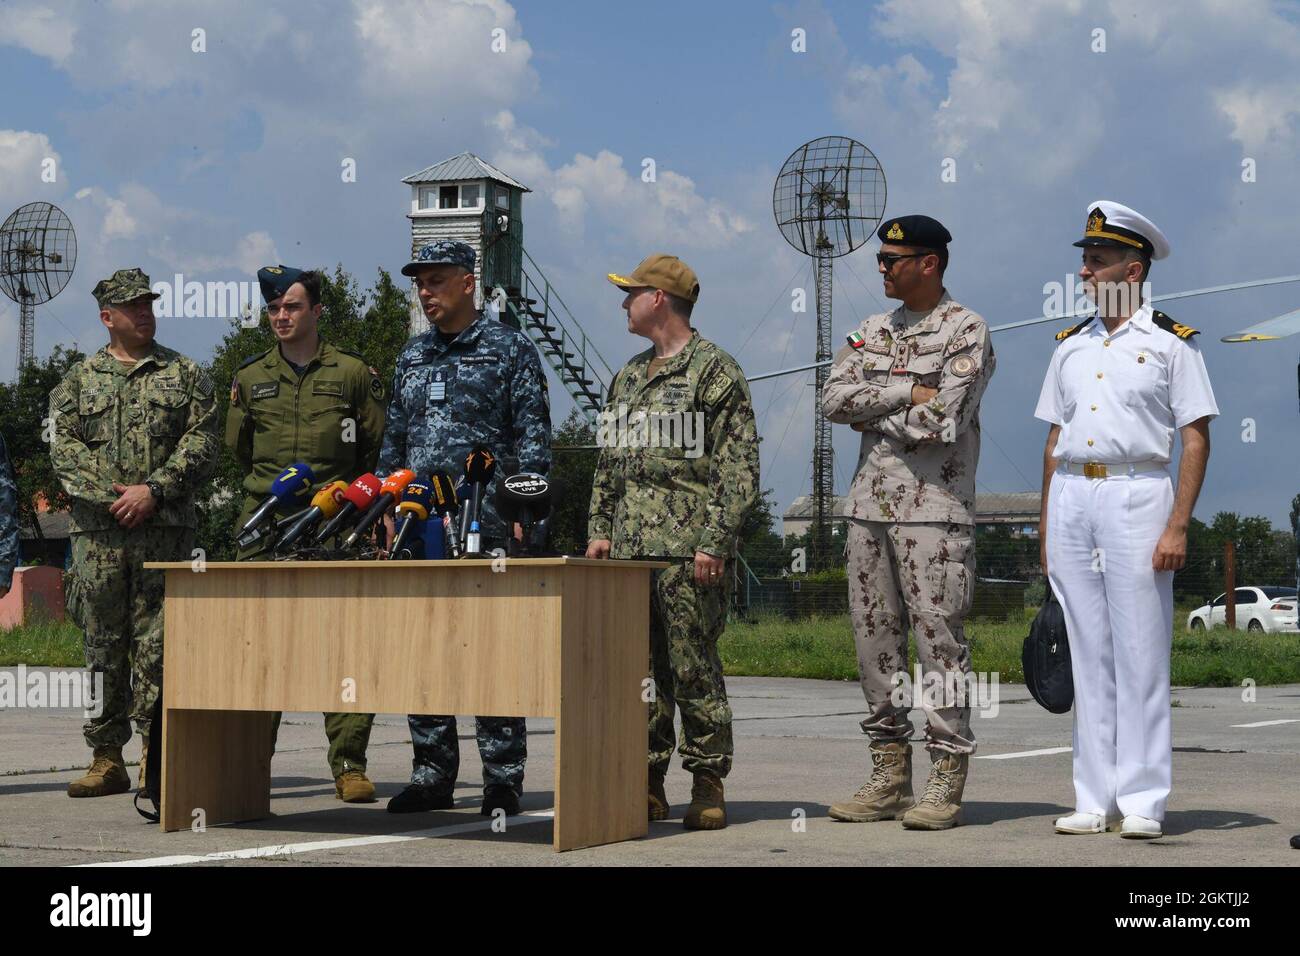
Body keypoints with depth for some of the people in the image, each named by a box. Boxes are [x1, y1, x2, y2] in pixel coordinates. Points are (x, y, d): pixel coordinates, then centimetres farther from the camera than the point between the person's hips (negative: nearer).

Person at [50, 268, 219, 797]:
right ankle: (106, 758, 8)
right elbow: (63, 445, 5)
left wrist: (154, 490, -11)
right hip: (97, 530, 2)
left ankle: (157, 753, 1)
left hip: (166, 530, -1)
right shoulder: (79, 380, 14)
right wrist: (111, 493, -9)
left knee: (157, 644, -4)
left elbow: (201, 444, 1)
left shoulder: (185, 374, 11)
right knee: (103, 645, 3)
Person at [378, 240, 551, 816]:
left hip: (487, 525, -6)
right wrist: (387, 507, 14)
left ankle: (503, 779, -1)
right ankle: (432, 775, 11)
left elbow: (532, 436, -2)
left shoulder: (510, 350, 3)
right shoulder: (413, 357, 19)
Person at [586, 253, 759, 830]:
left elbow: (739, 466, -8)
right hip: (628, 548, 7)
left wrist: (715, 542, -15)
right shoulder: (628, 377, 21)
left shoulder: (715, 371, -2)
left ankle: (708, 786, 2)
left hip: (689, 551, -7)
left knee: (693, 669, -5)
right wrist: (599, 530, 15)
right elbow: (607, 463, 26)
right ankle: (648, 783, 12)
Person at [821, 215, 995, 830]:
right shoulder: (872, 331, 16)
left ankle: (946, 783, -3)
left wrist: (873, 416, -3)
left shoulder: (966, 332, -4)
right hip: (870, 504, 7)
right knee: (875, 637, 7)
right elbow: (834, 399, 2)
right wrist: (908, 393, -8)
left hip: (934, 507, -7)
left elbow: (941, 421, -16)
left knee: (939, 638, -6)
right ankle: (889, 776, 14)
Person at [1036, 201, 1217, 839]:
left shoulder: (1170, 343, 0)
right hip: (1070, 497, 5)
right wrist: (1045, 528, 12)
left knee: (1140, 655, -5)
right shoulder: (1071, 346, 16)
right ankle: (1095, 800, 10)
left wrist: (1178, 525, -13)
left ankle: (1143, 801, -1)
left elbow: (1196, 438, -4)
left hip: (1136, 494, -5)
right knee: (1089, 656, 6)